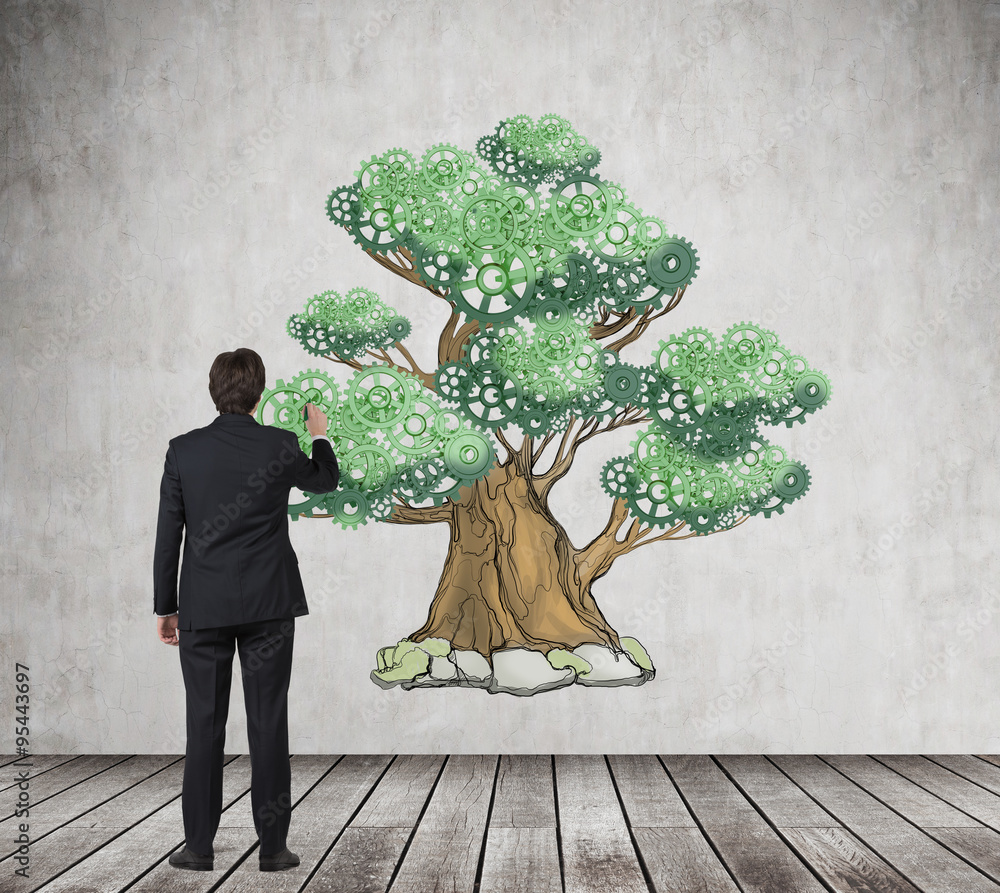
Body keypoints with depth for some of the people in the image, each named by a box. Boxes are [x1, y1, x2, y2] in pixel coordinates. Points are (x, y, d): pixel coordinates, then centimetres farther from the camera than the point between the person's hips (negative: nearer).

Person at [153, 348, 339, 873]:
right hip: (268, 604, -1)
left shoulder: (183, 451, -2)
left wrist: (165, 607, 8)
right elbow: (324, 481, 16)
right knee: (268, 723, 3)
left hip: (202, 607, 1)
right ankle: (273, 846, 8)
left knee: (204, 726, 8)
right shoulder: (280, 446, -5)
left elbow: (168, 536, 0)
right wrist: (319, 435, 35)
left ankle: (199, 846, 13)